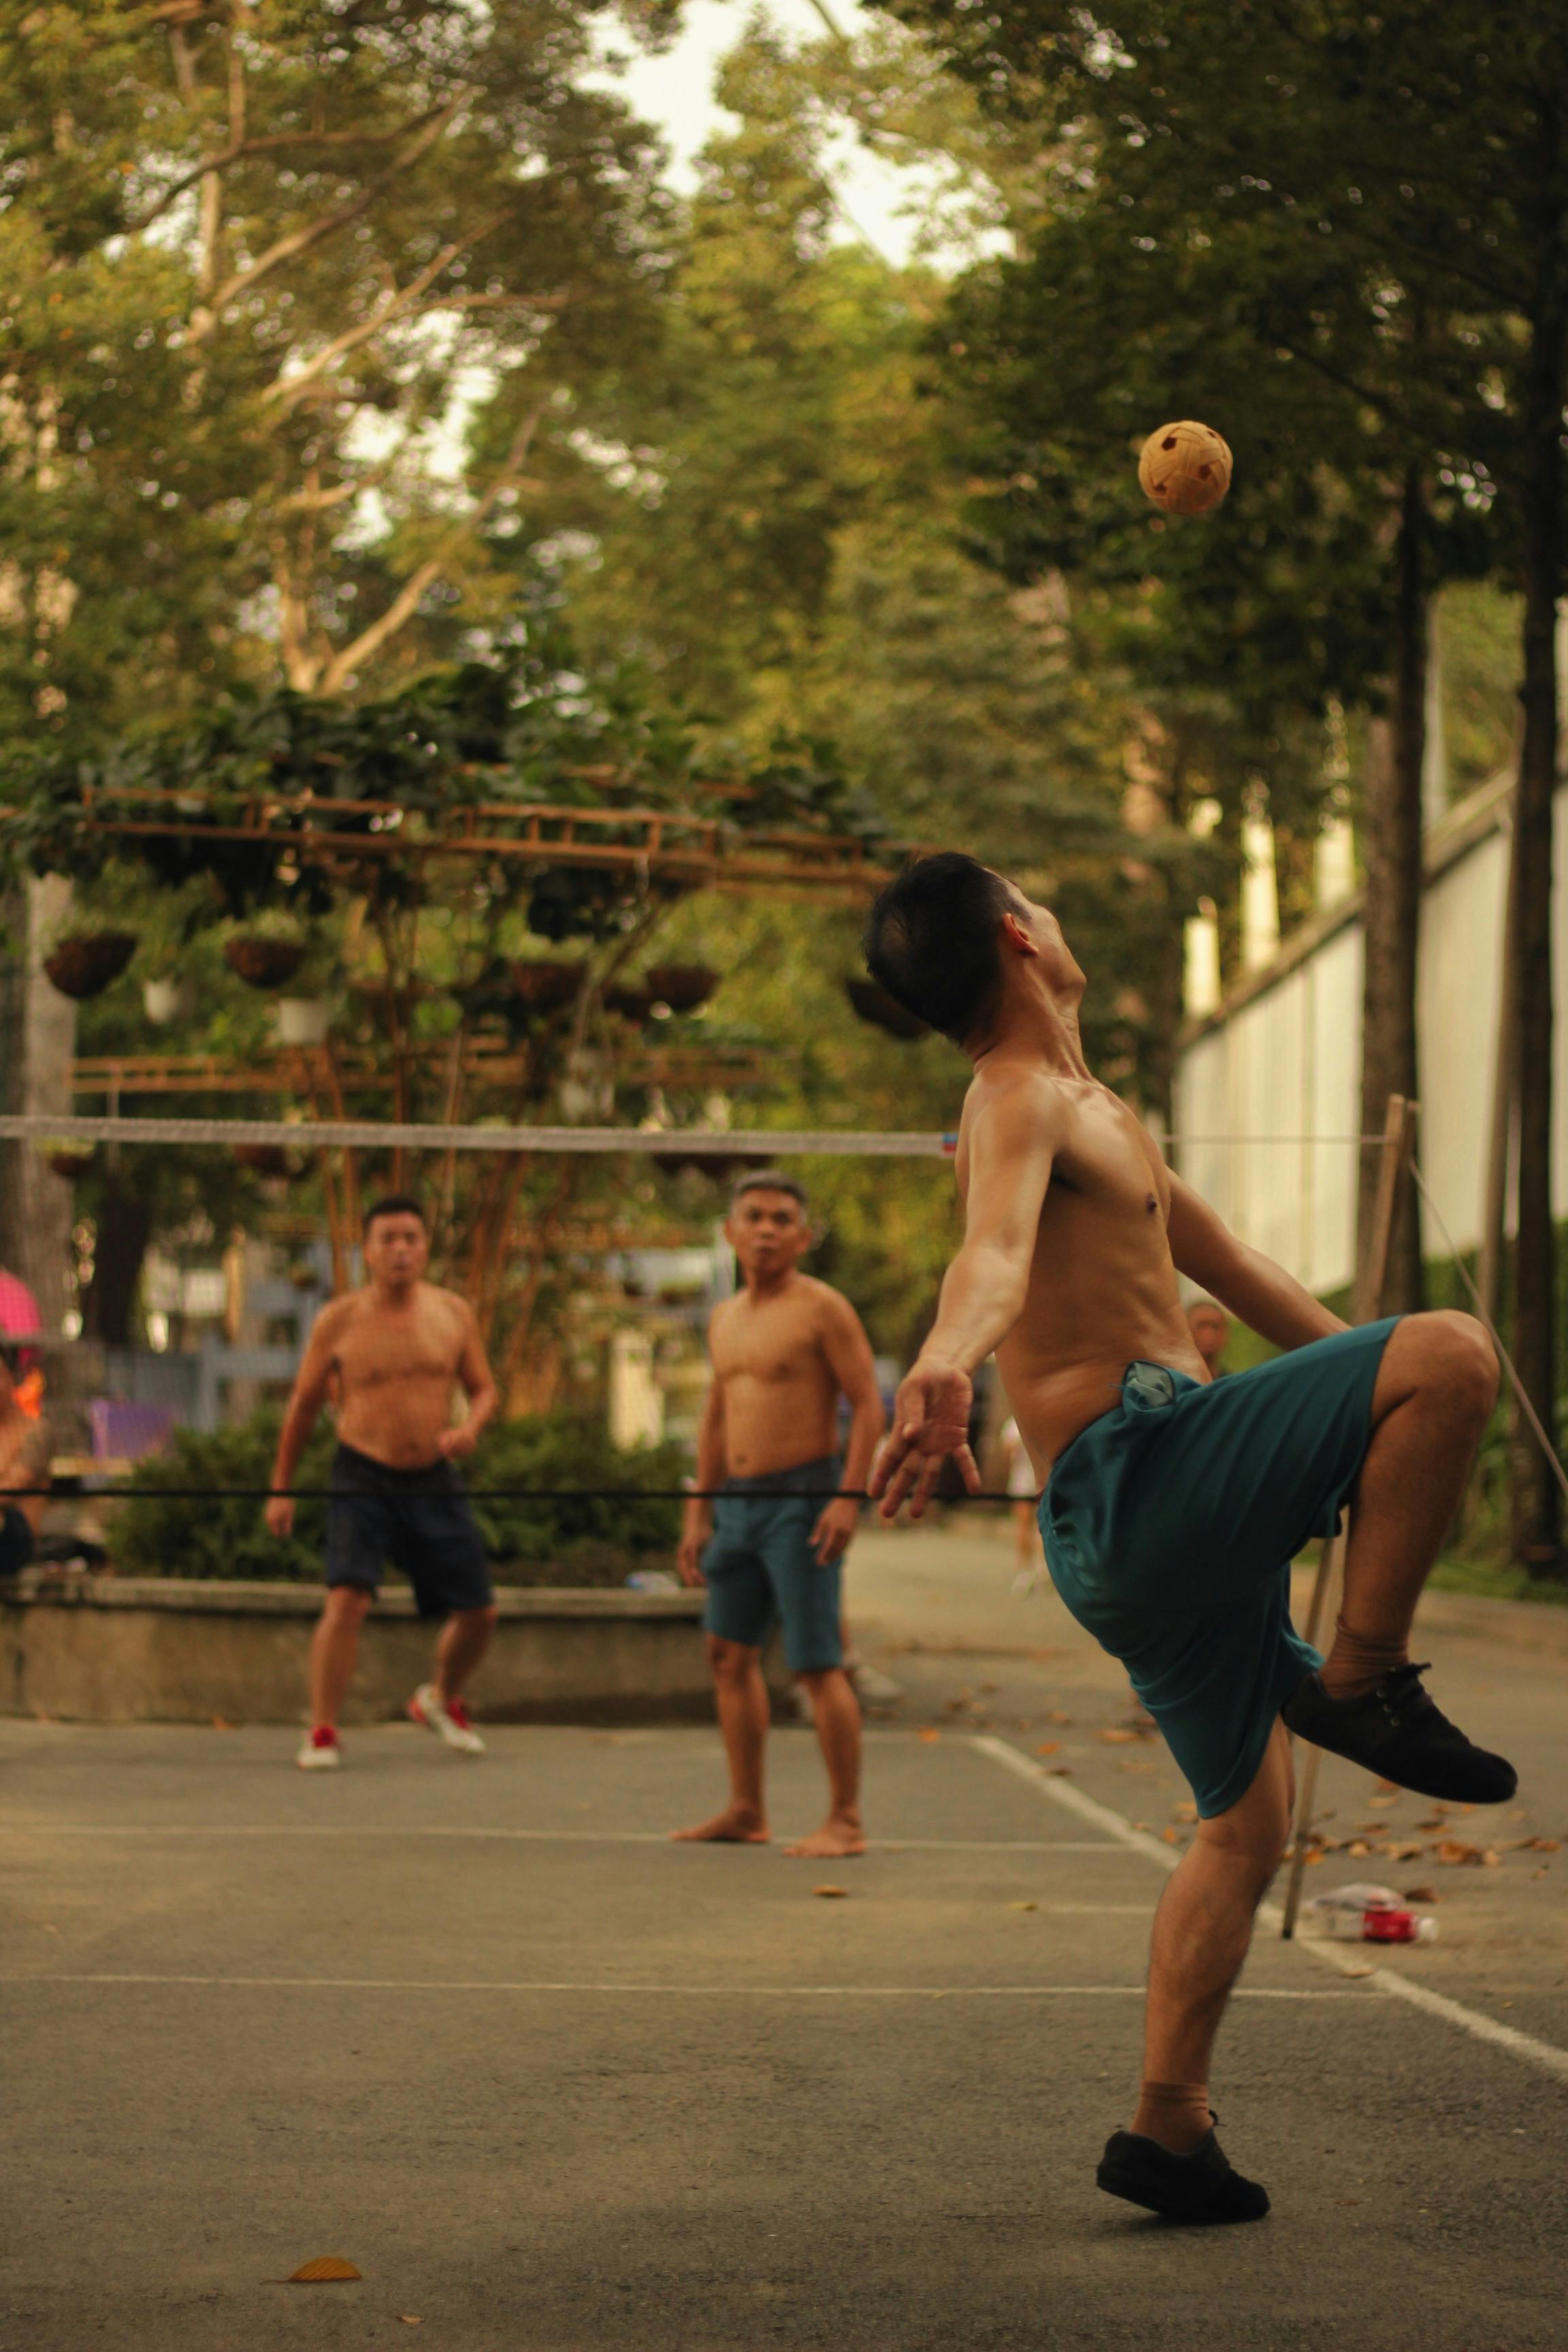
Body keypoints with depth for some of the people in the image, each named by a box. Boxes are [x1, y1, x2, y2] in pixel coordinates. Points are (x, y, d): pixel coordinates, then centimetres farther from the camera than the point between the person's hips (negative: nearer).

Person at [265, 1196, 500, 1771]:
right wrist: (281, 1490, 8)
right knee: (347, 1599, -22)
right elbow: (303, 1406, 5)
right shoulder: (338, 1322, -4)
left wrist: (469, 1428, -12)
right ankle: (322, 1733, -15)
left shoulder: (453, 1314, 3)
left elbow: (483, 1388, 11)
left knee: (478, 1613, 7)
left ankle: (441, 1699, 36)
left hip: (433, 1482, 3)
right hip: (363, 1480, -3)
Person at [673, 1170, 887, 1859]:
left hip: (802, 1504, -8)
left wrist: (850, 1498, -20)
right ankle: (746, 1810, 19)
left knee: (818, 1666, -8)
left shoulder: (822, 1309, -7)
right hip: (739, 1504, 8)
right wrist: (698, 1513, 19)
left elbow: (869, 1405, -11)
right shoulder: (725, 1318, 15)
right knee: (729, 1653, 10)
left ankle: (845, 1822, -3)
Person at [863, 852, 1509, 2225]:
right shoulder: (1022, 1104, -9)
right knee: (1452, 1351, -20)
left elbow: (1219, 1259, 35)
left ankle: (1167, 2128, 13)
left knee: (1248, 1824, 15)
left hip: (1142, 1530, 10)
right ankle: (1361, 1681, -17)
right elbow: (996, 1250, -31)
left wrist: (1360, 1391, 41)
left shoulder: (1095, 1110, 24)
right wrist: (944, 1363, -52)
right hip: (1136, 1469, -10)